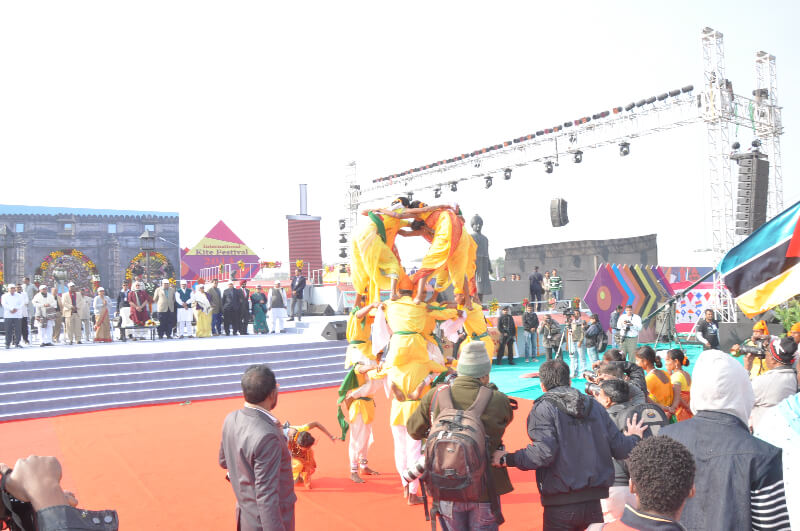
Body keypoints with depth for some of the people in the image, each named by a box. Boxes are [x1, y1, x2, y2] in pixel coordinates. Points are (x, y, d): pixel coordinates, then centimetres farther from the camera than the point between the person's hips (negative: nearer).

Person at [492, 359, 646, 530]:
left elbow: (544, 453, -20)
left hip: (560, 504, -4)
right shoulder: (594, 405, 8)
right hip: (594, 502, 5)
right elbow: (621, 449, 7)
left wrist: (508, 459, -8)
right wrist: (634, 437, 29)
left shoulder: (543, 408, -8)